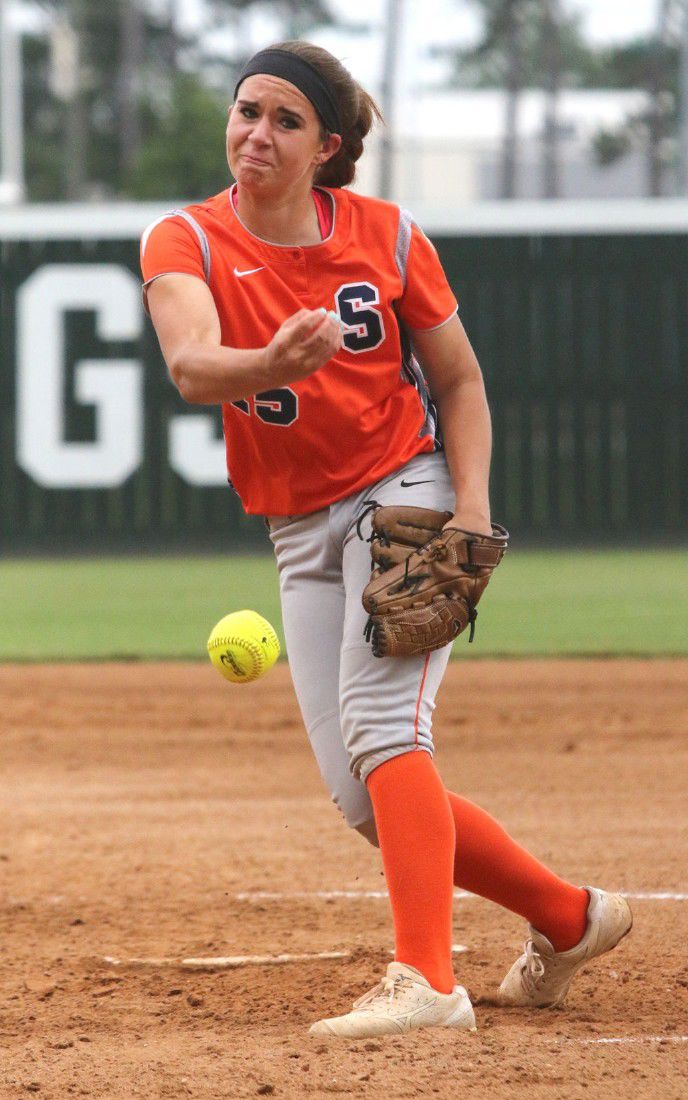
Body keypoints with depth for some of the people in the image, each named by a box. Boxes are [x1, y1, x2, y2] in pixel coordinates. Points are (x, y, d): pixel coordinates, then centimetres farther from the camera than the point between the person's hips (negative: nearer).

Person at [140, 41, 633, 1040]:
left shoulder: (386, 237, -6)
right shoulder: (185, 244, -7)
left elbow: (459, 380, 3)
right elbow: (190, 366, -27)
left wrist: (473, 505, -13)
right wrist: (274, 363, -50)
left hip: (406, 495, -4)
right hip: (301, 535, 4)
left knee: (380, 720, -25)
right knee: (364, 798, 4)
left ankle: (427, 979, -33)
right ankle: (569, 917, 22)